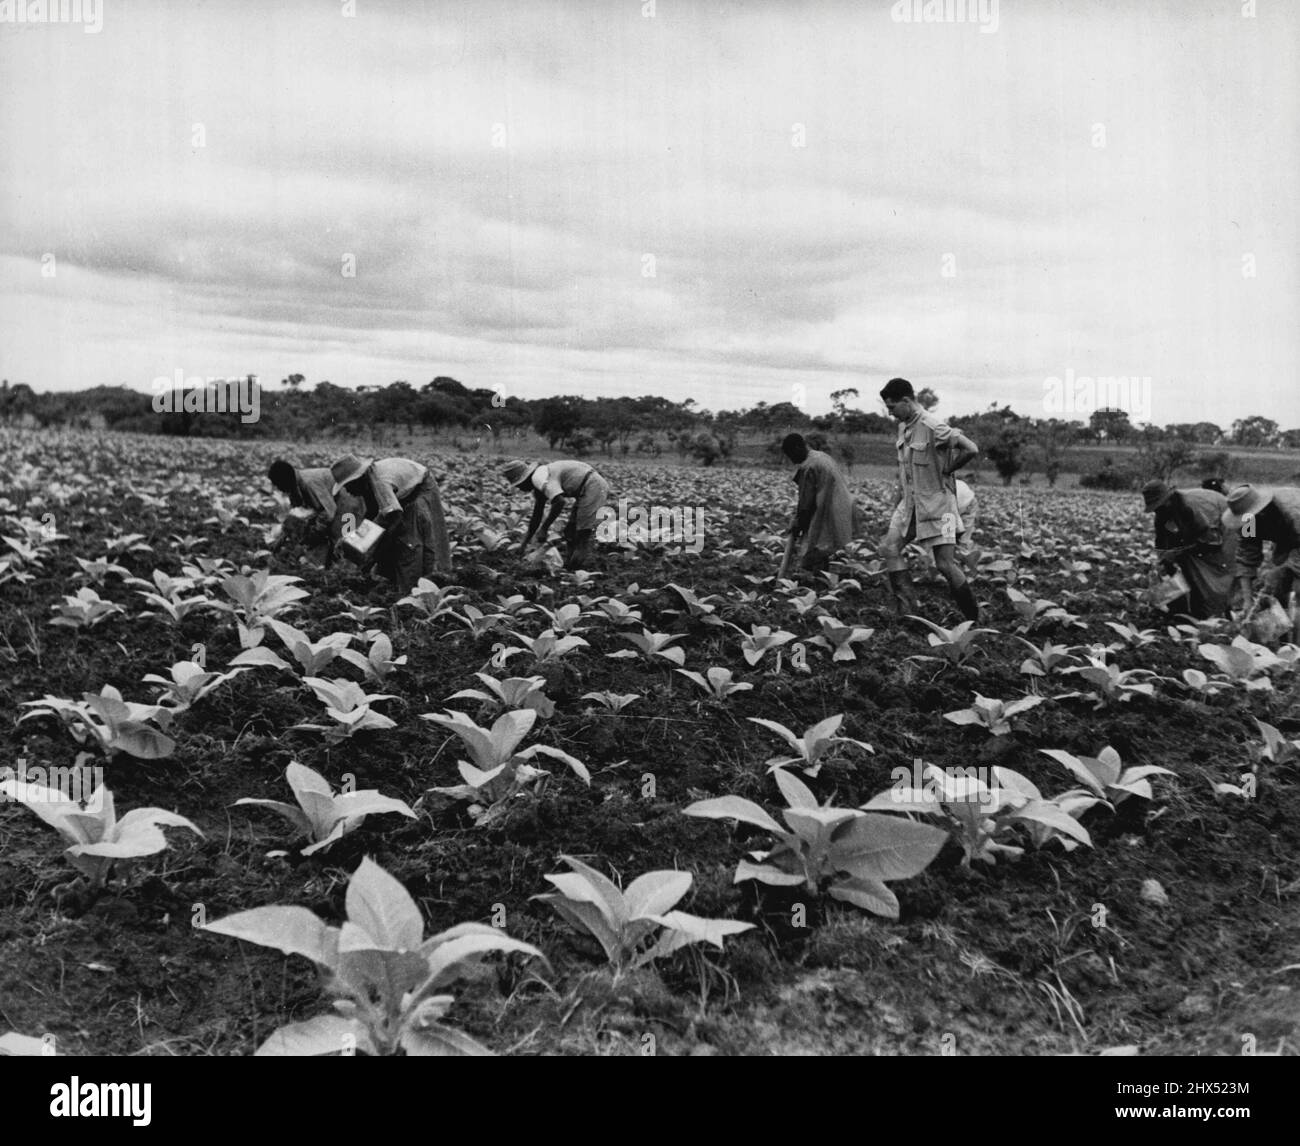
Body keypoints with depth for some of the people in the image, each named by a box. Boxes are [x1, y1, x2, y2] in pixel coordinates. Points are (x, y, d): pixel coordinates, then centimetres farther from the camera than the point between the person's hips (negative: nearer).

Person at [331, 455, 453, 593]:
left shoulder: (379, 481, -38)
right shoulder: (365, 483, -10)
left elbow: (394, 516, -43)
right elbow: (371, 513, 2)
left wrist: (376, 552, -40)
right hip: (405, 494, 9)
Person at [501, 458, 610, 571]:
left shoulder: (539, 478, -19)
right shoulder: (538, 488, 13)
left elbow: (559, 502, -31)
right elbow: (536, 517, 21)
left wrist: (544, 528, -24)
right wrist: (525, 543, 23)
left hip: (593, 486, -11)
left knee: (583, 533, -11)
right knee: (570, 531, 15)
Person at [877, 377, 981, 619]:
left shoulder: (933, 427, -18)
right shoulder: (903, 427, 8)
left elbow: (971, 450, -22)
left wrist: (946, 470, -10)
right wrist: (900, 496, 15)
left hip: (937, 502, -8)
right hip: (910, 501, 8)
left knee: (946, 564, -8)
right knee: (889, 548, -4)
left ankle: (974, 618, 9)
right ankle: (907, 610, 1)